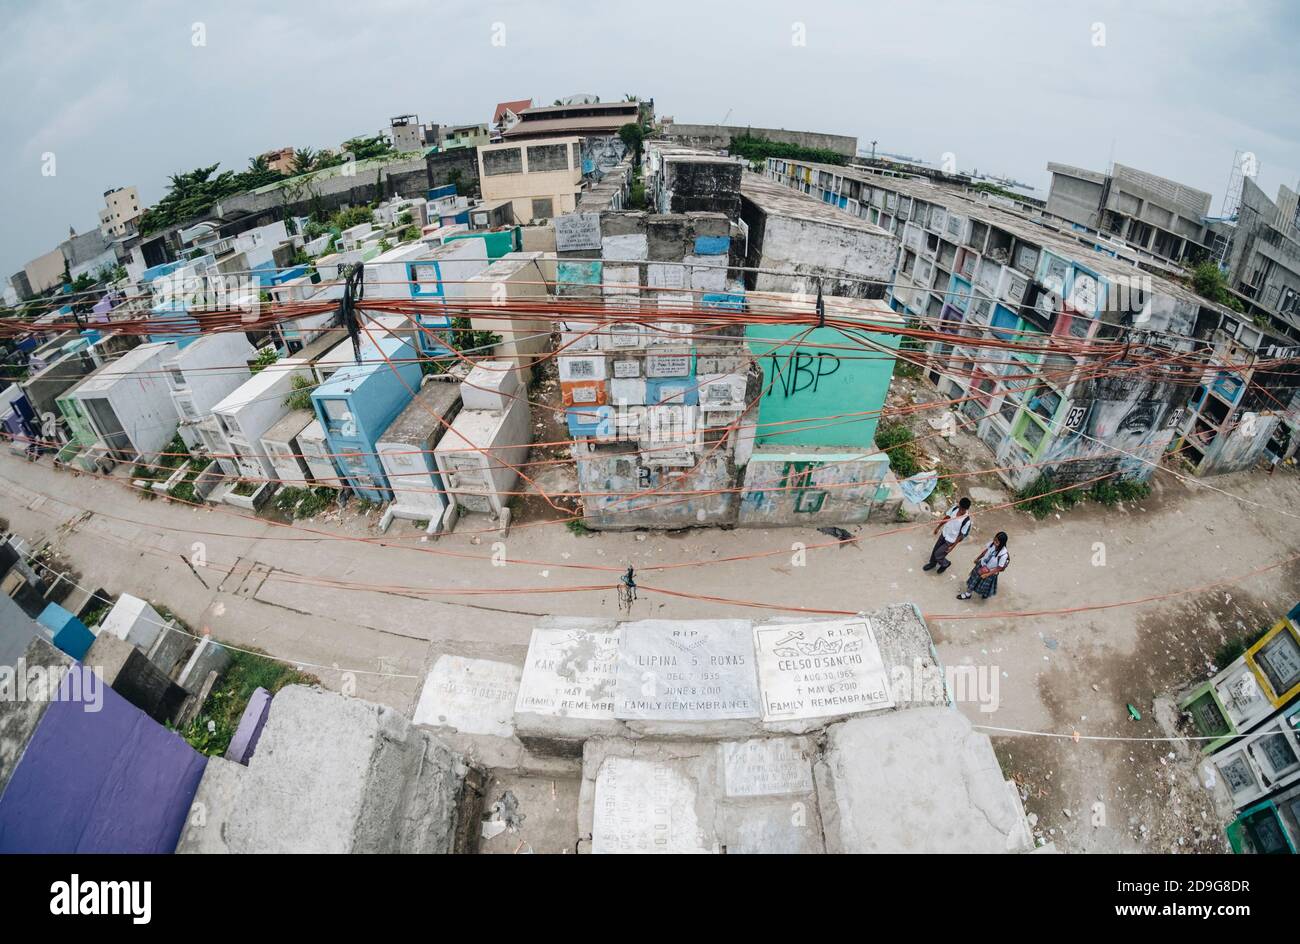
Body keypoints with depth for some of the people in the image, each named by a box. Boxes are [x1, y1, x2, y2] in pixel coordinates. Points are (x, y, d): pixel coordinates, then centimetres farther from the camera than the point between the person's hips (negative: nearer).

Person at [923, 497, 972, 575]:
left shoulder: (967, 521, -33)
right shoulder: (955, 507, -17)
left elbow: (962, 535, -21)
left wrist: (953, 546, -15)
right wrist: (938, 527, 11)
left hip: (951, 540, -5)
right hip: (944, 534, 6)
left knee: (938, 554, 5)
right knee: (935, 550, 22)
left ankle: (945, 564, 38)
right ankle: (932, 563, 50)